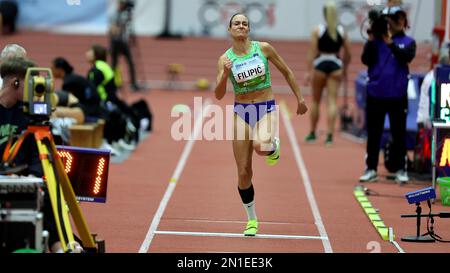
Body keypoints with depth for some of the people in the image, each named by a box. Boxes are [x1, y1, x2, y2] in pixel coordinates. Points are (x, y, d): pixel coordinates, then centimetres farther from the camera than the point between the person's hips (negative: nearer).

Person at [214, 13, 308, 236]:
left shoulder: (263, 48, -4)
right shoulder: (225, 59, -3)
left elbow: (286, 72, 8)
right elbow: (218, 95, -8)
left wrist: (300, 99, 9)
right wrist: (225, 74, -25)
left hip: (266, 108, -1)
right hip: (241, 111, 2)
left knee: (260, 146, -36)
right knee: (243, 173, 1)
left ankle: (273, 146, 4)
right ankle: (252, 220, 19)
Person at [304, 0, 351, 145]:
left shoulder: (317, 31, -3)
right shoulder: (342, 32, 4)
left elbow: (312, 53, -9)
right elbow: (348, 55, 9)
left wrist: (309, 71, -8)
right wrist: (344, 70, 23)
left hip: (320, 65, -1)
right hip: (335, 66, 1)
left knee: (315, 101, 12)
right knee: (332, 101, -2)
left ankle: (312, 133, 21)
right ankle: (330, 134, -11)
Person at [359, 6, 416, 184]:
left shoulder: (407, 42, 2)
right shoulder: (376, 40, 3)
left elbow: (406, 57, -16)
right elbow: (365, 60, -7)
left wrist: (390, 42, -23)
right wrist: (371, 40, -16)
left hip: (397, 96, -1)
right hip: (375, 95, 1)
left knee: (399, 134, 2)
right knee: (373, 135, 7)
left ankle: (401, 170, 7)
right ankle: (371, 169, 13)